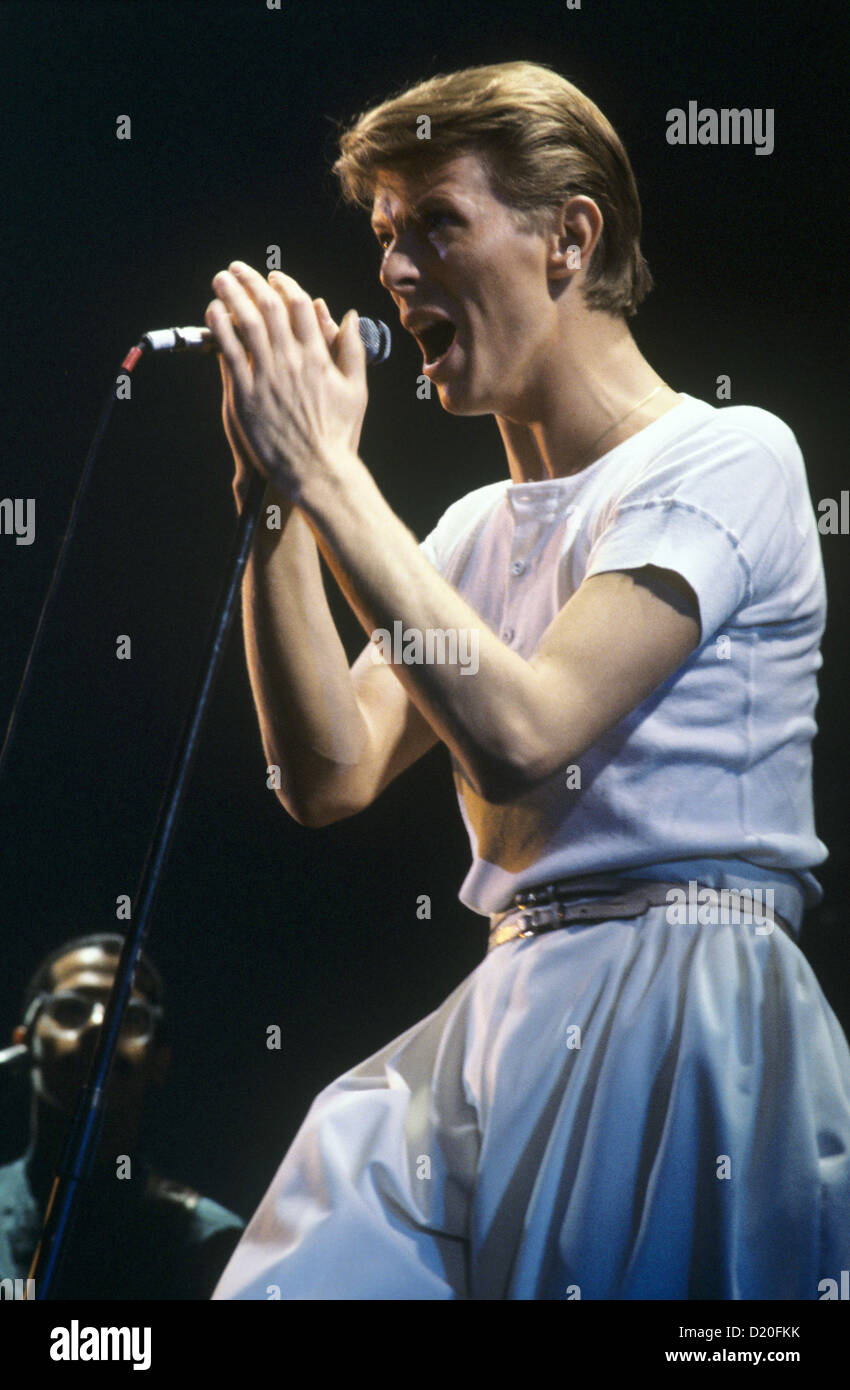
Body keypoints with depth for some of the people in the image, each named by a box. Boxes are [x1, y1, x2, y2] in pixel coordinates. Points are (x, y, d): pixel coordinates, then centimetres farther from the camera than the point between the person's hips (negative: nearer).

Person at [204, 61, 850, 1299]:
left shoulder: (729, 457, -5)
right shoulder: (476, 530, 17)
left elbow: (516, 734, -18)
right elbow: (330, 777, 5)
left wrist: (325, 470, -14)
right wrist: (276, 496, 0)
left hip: (680, 1017, -6)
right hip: (503, 1019, 6)